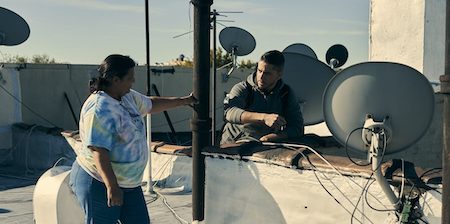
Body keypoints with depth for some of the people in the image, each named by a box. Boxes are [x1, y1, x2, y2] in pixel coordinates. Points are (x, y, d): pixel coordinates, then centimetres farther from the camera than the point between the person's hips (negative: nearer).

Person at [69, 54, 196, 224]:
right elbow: (99, 152, -29)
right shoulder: (99, 109, -25)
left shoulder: (128, 97, 5)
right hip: (100, 184, -9)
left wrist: (185, 100, 26)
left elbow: (151, 104, 23)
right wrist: (112, 187, -31)